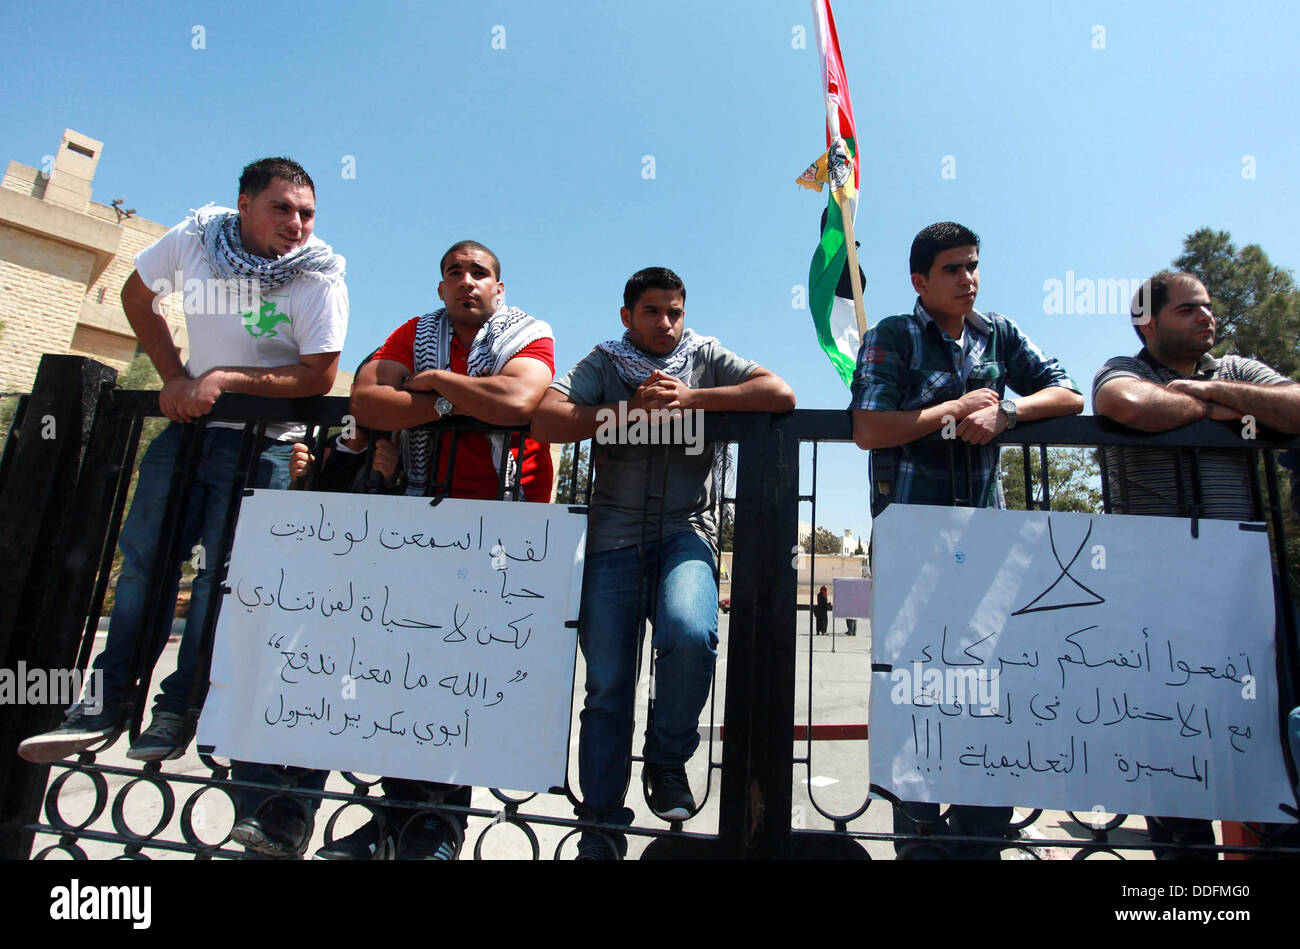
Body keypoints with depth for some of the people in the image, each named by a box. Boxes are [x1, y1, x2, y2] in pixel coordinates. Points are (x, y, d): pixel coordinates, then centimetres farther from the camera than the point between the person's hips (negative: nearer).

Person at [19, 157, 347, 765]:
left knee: (223, 570, -6)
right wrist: (174, 377, 2)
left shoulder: (321, 278, -15)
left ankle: (179, 709, 8)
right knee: (143, 555, 5)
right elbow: (137, 295, 12)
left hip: (263, 439, -4)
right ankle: (107, 702, 17)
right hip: (190, 423, 5)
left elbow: (319, 376, -18)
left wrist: (225, 379, -21)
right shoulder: (195, 237, -3)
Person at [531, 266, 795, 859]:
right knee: (607, 686, 1)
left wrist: (689, 398, -11)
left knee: (690, 634, -29)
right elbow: (544, 420, -7)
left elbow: (781, 395, -5)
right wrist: (631, 409, -11)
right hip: (615, 535, 1)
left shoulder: (705, 357, 11)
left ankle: (668, 758, 1)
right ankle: (601, 832, 19)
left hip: (686, 530, 0)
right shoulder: (602, 364, 10)